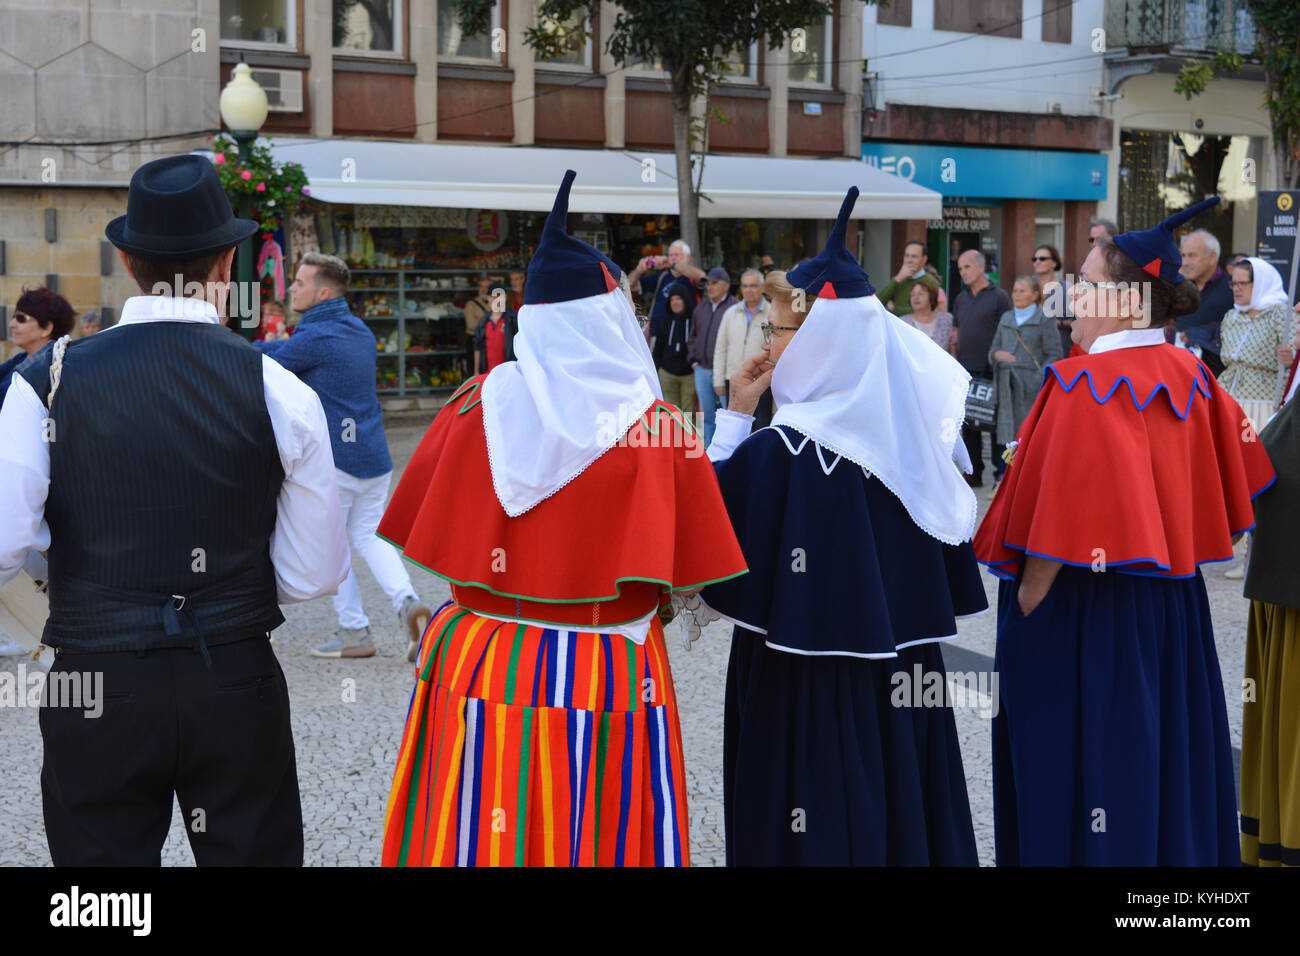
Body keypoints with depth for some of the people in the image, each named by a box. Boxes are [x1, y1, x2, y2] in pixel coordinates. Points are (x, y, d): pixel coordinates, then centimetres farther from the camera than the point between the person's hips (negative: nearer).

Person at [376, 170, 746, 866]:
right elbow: (687, 576, -4)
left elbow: (419, 535, 6)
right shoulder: (659, 429, -9)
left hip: (480, 672, 2)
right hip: (610, 685, -2)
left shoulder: (479, 404, -3)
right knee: (600, 836, 10)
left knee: (476, 834, 12)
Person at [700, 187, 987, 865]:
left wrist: (735, 414, -9)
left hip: (803, 682, -7)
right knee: (893, 802, 16)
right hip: (902, 667, 7)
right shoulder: (905, 432, 2)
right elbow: (943, 568, 9)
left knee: (816, 823, 4)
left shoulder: (777, 452, -20)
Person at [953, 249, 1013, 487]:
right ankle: (974, 474, 13)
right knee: (968, 424, 7)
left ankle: (1002, 472, 6)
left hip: (990, 371, -6)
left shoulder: (999, 297, -3)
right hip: (964, 371, 6)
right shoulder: (960, 299, 16)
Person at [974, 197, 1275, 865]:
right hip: (1171, 609, 8)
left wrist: (1025, 603, -13)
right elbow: (1220, 495, 13)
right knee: (1161, 750, 17)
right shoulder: (1190, 377, 3)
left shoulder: (1085, 385, -19)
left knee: (1075, 769, 3)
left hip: (1082, 610, -8)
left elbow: (1058, 517, -22)